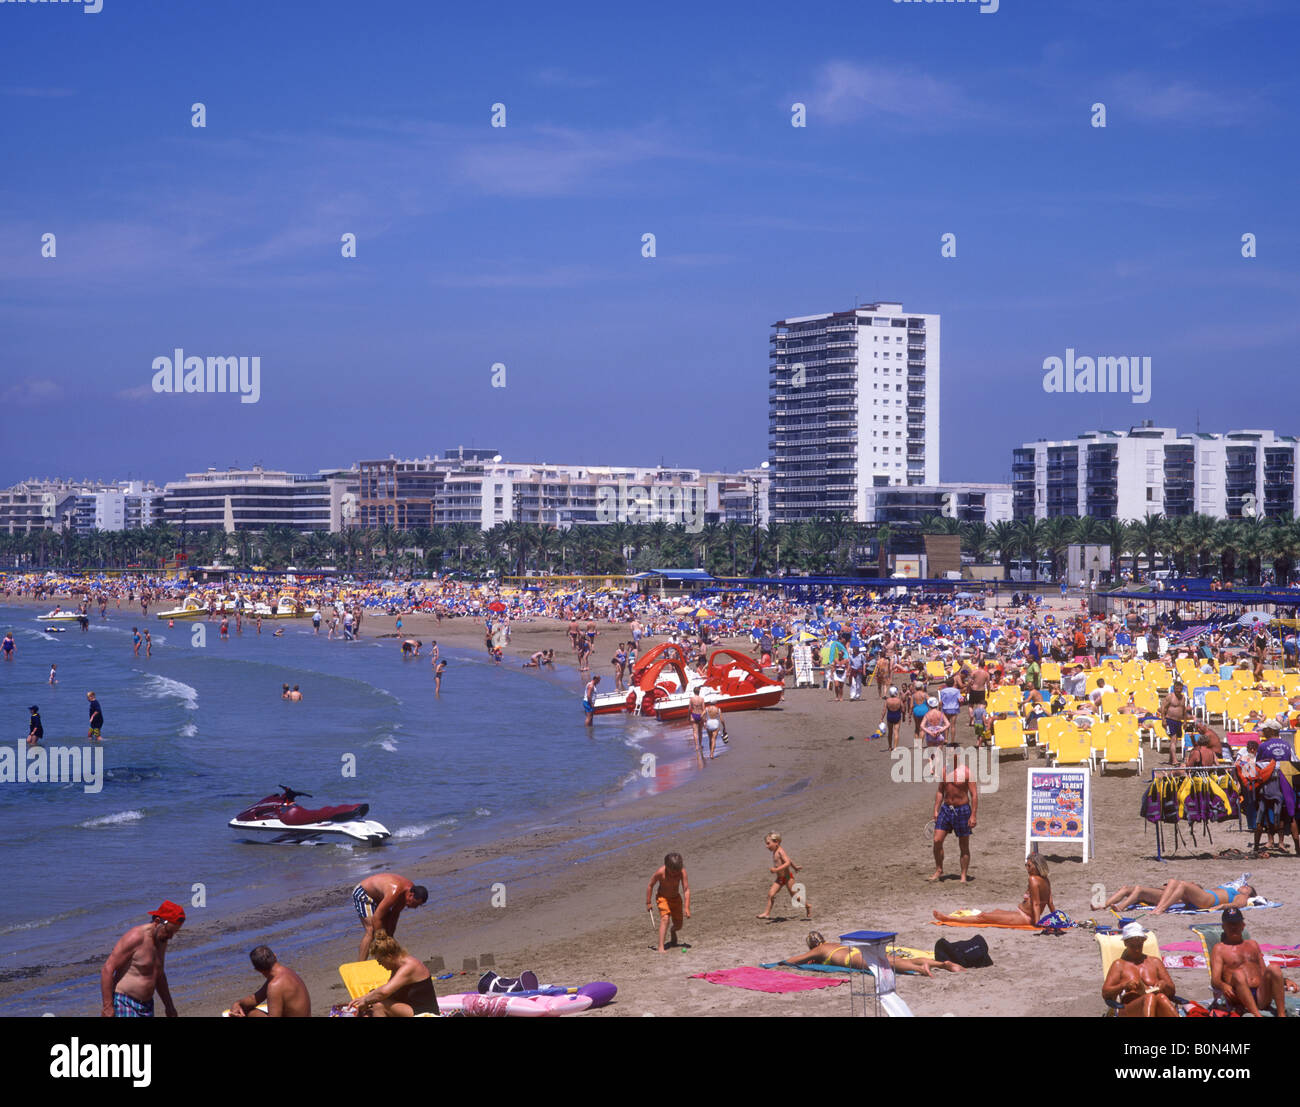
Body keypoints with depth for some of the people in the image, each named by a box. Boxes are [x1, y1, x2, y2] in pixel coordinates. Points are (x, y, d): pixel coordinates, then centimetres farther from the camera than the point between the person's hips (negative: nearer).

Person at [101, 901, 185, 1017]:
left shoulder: (161, 941, 10)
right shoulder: (135, 937, -16)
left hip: (147, 1007, 8)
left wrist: (169, 1006, 29)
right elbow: (107, 970, -18)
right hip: (124, 1005, -8)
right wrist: (108, 1007, -20)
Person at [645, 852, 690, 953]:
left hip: (676, 898, 3)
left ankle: (673, 932, 46)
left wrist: (686, 907, -32)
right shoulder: (660, 872, -29)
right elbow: (650, 885, -13)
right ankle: (661, 947, -29)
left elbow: (686, 890, -24)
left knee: (678, 925, 9)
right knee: (665, 919, -25)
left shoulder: (682, 871, -25)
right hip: (662, 898, -3)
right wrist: (648, 903, -8)